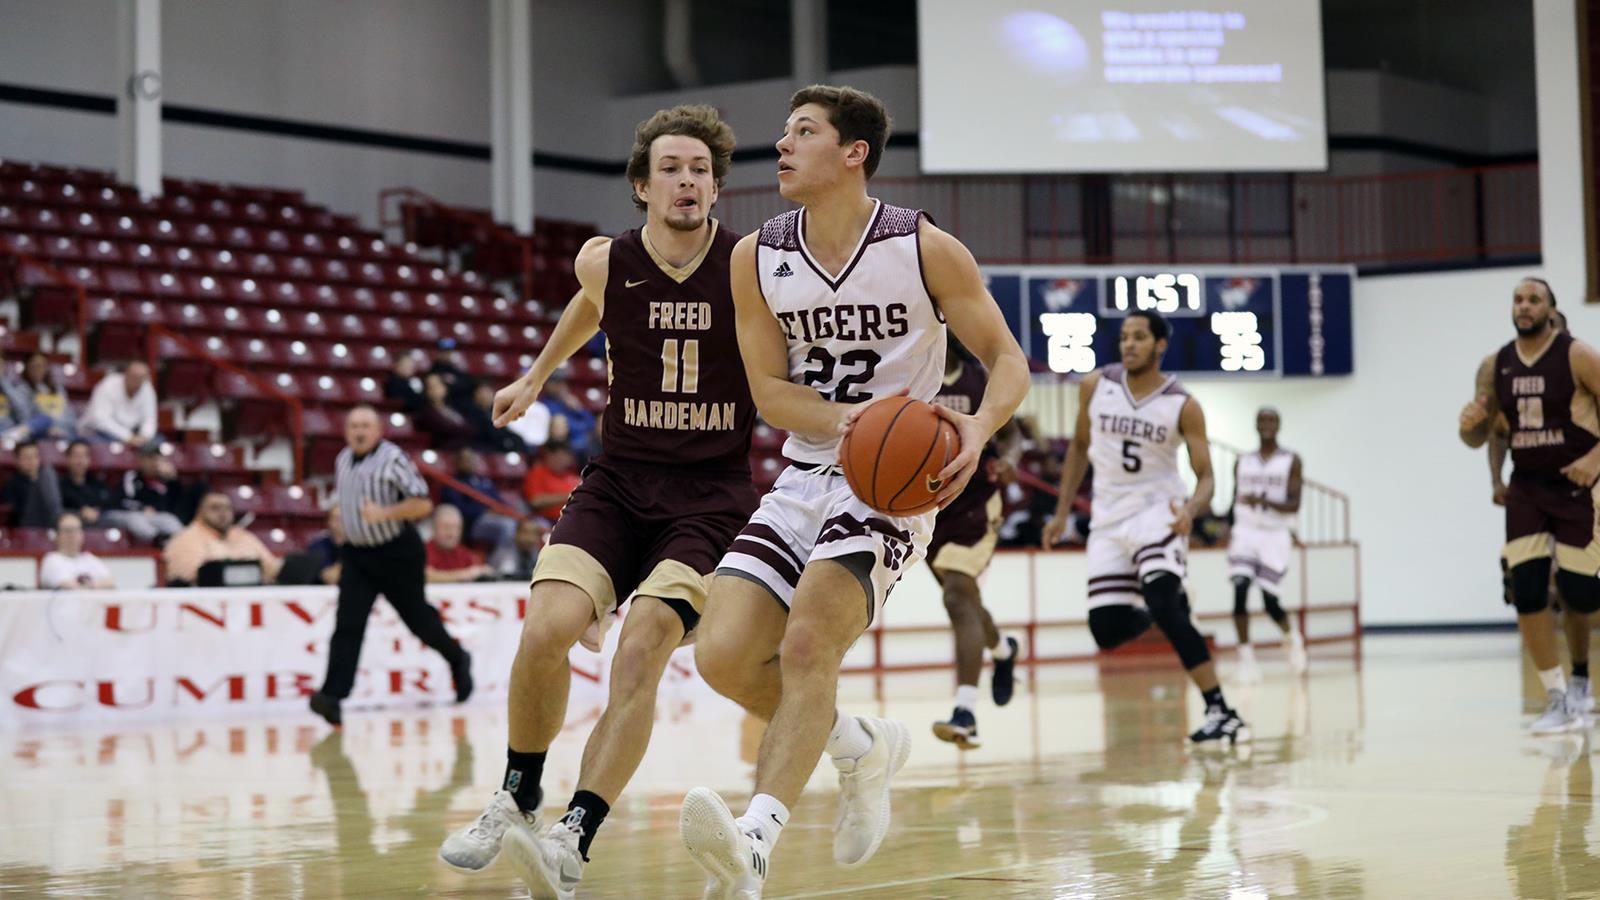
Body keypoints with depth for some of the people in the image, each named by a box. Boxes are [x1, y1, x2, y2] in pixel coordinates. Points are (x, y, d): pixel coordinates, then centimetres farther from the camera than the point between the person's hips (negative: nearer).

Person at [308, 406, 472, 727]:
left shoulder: (392, 459, -15)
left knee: (417, 618, 10)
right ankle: (332, 697, -18)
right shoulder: (343, 460, 6)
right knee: (347, 625, -9)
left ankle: (458, 660, 38)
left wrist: (385, 513, -29)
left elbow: (423, 504, -19)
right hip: (356, 555, 5)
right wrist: (342, 514, 11)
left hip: (397, 554, -5)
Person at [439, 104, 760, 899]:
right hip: (619, 480, 3)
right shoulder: (605, 262, 0)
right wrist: (538, 375, 36)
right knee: (546, 628, -18)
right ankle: (517, 800, 7)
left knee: (641, 647, -23)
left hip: (711, 492, -3)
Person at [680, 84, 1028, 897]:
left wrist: (979, 429, -25)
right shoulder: (756, 260, 2)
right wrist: (848, 417, -20)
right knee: (724, 657, -8)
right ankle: (862, 747, 17)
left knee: (806, 642, -25)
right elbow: (769, 392, 1)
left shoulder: (926, 250, -8)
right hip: (805, 477, 5)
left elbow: (1006, 359, -3)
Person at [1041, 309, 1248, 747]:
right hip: (1109, 519, 4)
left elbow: (1205, 477, -8)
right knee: (1107, 632, -2)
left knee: (1164, 605, -27)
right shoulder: (1096, 386, -1)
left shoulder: (1183, 406, -9)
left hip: (1157, 511, -4)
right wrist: (1062, 513, 12)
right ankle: (1160, 608, 33)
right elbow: (1079, 447, 14)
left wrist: (1192, 509, -30)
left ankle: (1220, 712, -24)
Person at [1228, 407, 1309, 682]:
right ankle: (1245, 655, -15)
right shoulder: (1242, 462, 11)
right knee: (1240, 589, -19)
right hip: (1245, 532, 2)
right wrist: (1231, 529, 5)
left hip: (1275, 536, -2)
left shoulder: (1291, 460, -1)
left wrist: (1264, 501, -25)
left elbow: (1294, 504, -9)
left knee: (1270, 602, -4)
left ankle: (1292, 637, 29)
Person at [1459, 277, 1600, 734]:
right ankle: (1559, 701, 0)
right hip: (1527, 488, 3)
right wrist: (1469, 425, -13)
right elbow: (1479, 438, 10)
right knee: (1526, 592, -9)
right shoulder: (1494, 366, 3)